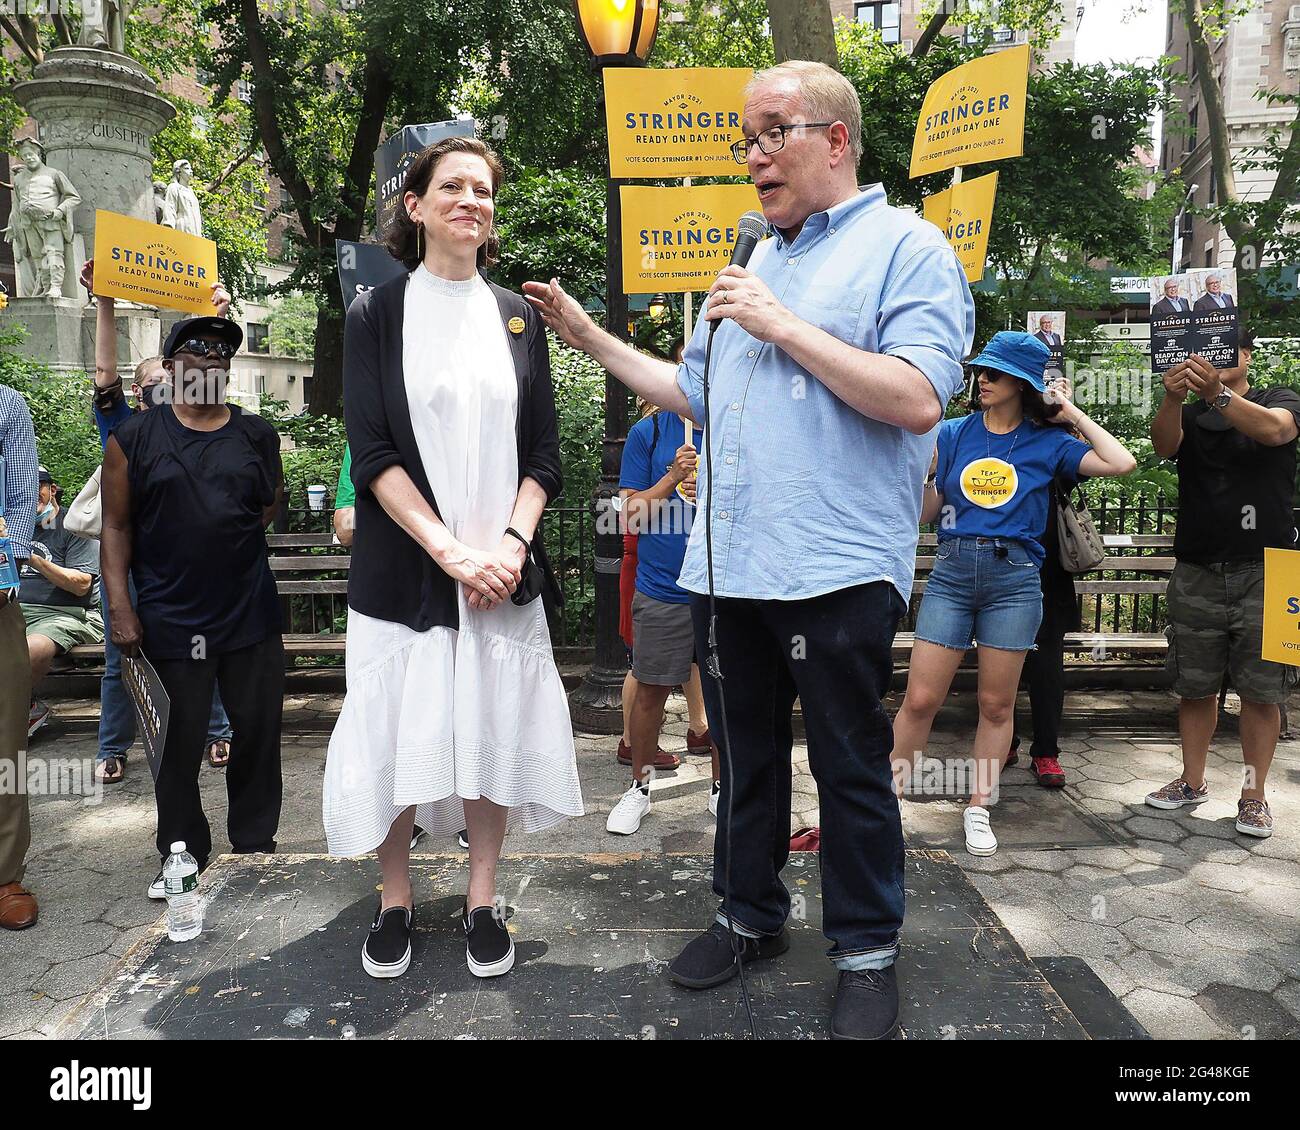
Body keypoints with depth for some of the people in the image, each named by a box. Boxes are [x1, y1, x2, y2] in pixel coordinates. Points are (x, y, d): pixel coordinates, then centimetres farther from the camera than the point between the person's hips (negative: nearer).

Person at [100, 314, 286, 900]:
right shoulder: (135, 437, 2)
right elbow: (116, 526, 1)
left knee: (258, 734, 10)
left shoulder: (257, 435, 7)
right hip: (169, 624, -2)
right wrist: (121, 607, -6)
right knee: (178, 746, 9)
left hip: (251, 616, 2)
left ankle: (256, 843, 28)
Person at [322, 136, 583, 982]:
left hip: (503, 570, 2)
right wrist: (450, 551, -17)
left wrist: (509, 544, -11)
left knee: (491, 730, 6)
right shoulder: (378, 315, 2)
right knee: (399, 732, 3)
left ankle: (483, 901, 23)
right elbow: (372, 452, -7)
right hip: (404, 568, -2)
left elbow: (543, 454, 6)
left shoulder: (518, 318, 9)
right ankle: (396, 901, 24)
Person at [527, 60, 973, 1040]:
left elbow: (917, 400, -18)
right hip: (728, 565, 7)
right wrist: (592, 338, 20)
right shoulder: (751, 268, 19)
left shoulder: (908, 248, -3)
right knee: (746, 755, 17)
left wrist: (783, 325, -15)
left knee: (852, 769, 6)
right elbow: (696, 397, 23)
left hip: (837, 570, -6)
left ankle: (868, 950, 25)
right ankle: (751, 915, 35)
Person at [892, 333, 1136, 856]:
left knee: (996, 704, 7)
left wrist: (1073, 415, 1)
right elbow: (926, 513, 9)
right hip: (952, 571, 1)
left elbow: (1121, 463, -8)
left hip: (1013, 577, -1)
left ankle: (977, 808, 21)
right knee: (919, 699, -2)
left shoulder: (1048, 442, 5)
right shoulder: (954, 434, 9)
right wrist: (919, 469, -8)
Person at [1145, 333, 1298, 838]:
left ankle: (1253, 795, 12)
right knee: (1195, 686, 7)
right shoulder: (1189, 415, 12)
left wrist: (1218, 394, -36)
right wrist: (1172, 398, -33)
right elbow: (1163, 445, -11)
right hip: (1197, 570, 2)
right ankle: (1193, 781, 21)